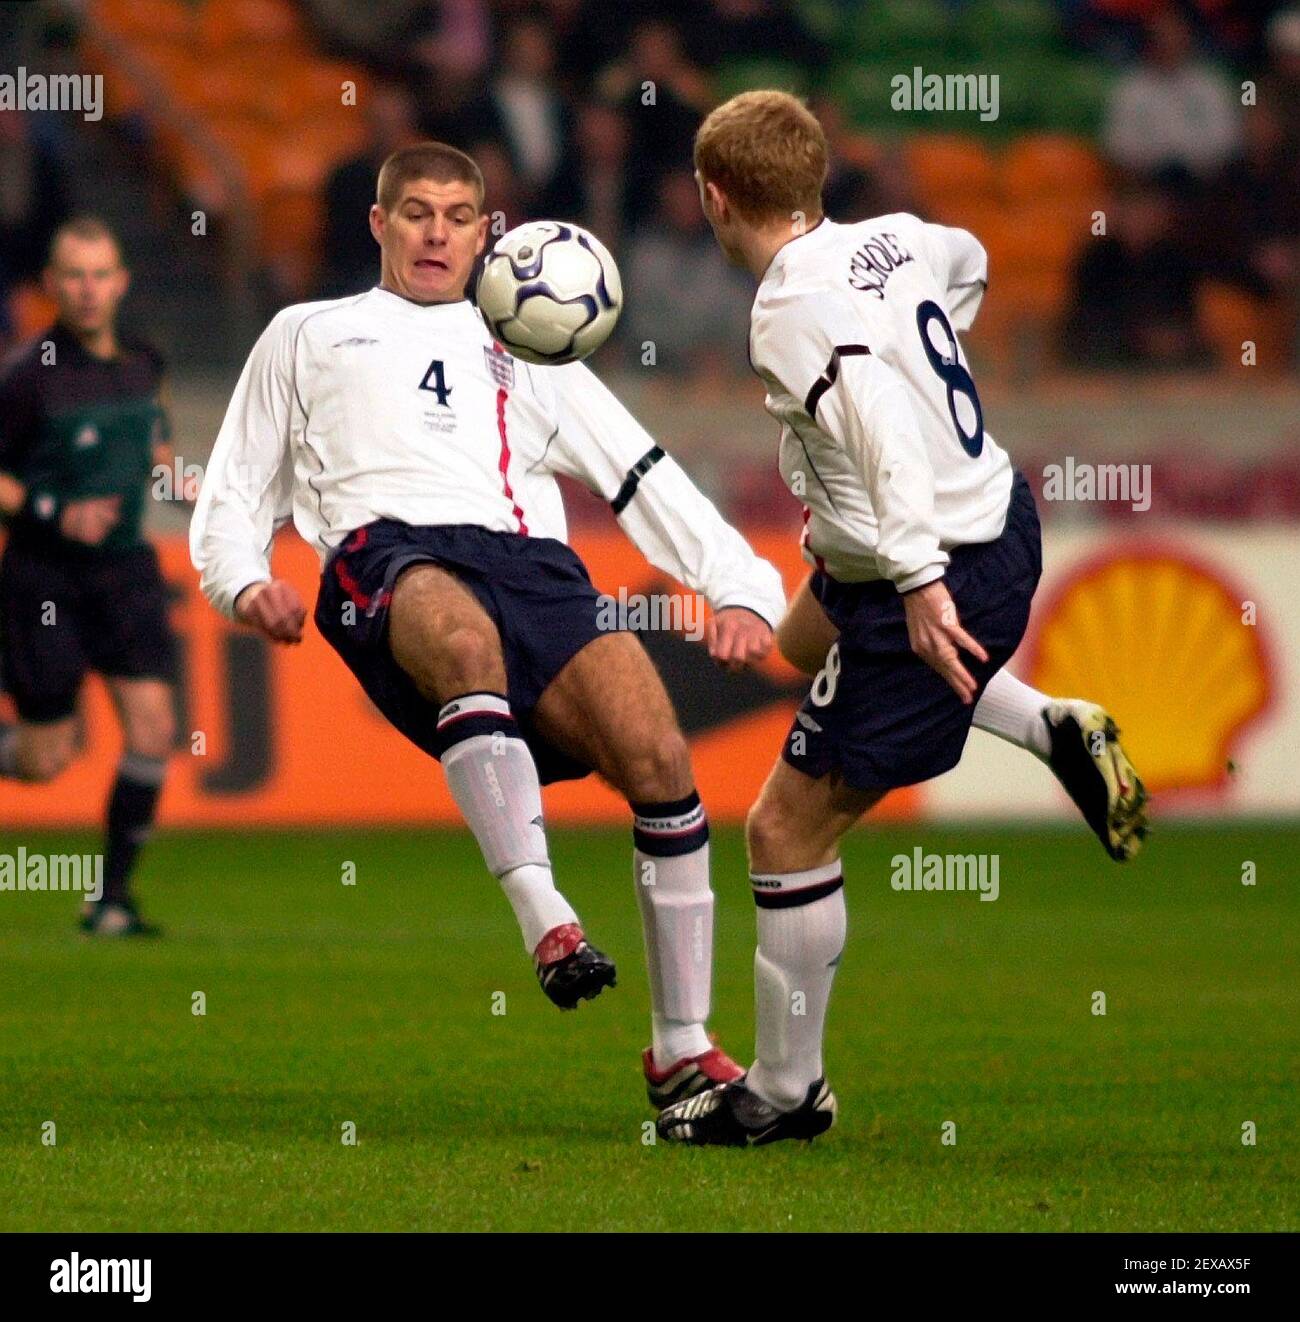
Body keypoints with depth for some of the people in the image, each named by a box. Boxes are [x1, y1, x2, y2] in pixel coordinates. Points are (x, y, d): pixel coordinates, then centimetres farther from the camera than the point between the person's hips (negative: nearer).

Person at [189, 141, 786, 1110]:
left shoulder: (524, 353, 35)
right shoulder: (308, 337, 33)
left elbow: (646, 479, 27)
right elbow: (234, 499, 31)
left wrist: (740, 587, 12)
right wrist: (245, 583, 8)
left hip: (532, 558, 3)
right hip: (390, 555, -2)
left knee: (660, 762, -23)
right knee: (464, 638, -42)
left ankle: (683, 1051, -14)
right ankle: (545, 920, -52)